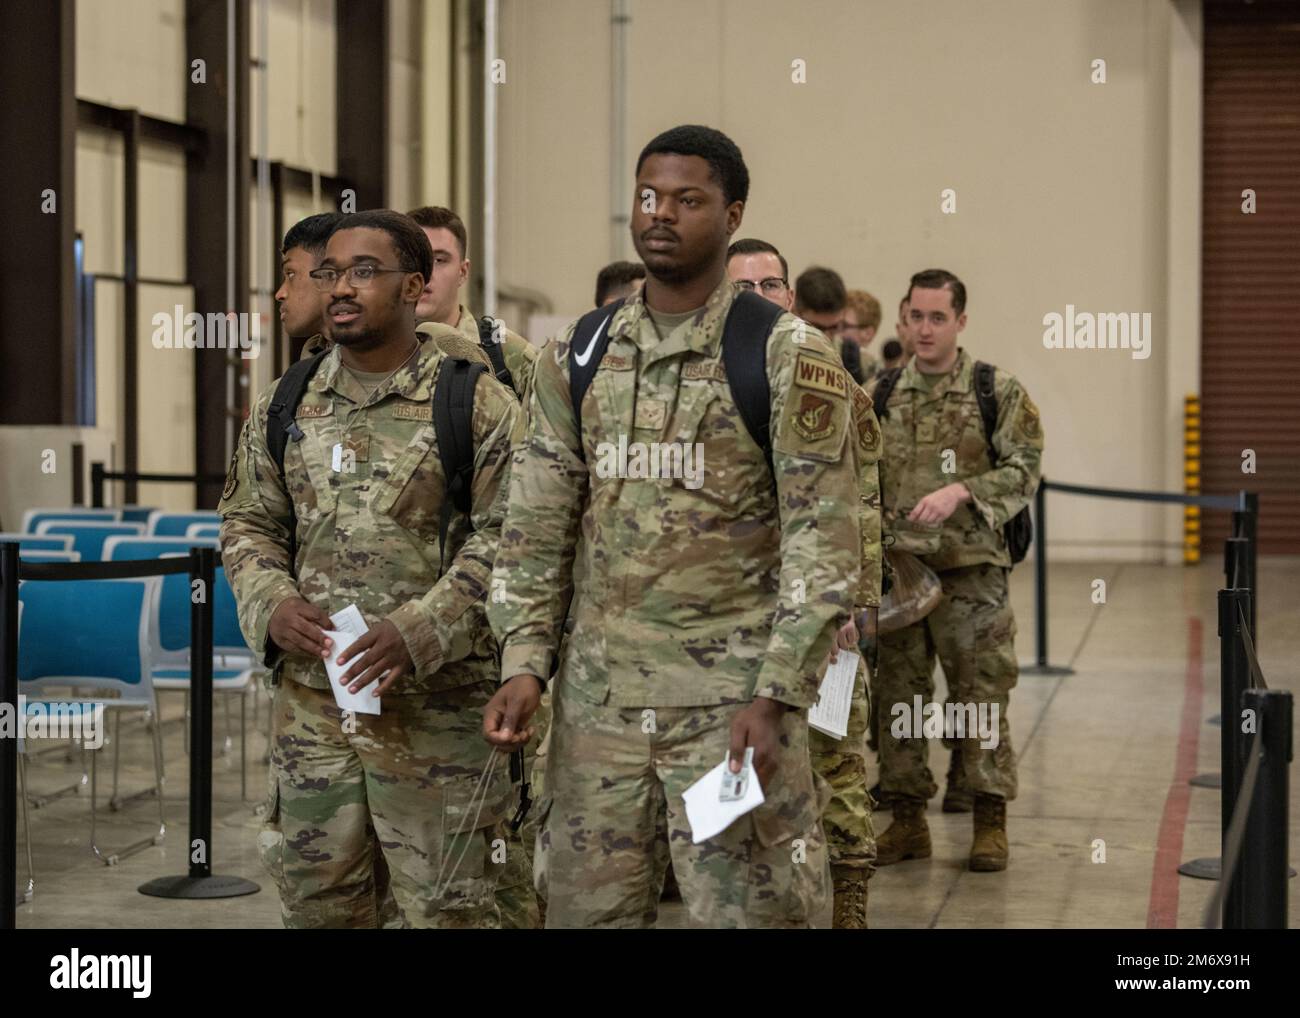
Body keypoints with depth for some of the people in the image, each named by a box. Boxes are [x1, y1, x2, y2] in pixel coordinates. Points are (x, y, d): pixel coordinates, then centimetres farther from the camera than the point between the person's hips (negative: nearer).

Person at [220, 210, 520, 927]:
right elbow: (248, 523, 15)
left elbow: (503, 540, -9)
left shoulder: (477, 404, -4)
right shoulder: (284, 407, 10)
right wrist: (271, 603, -5)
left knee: (445, 906, 1)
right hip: (310, 697, 5)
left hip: (438, 704, -4)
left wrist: (419, 630, -20)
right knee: (315, 900, 12)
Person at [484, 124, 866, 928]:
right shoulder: (579, 356, 9)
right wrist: (524, 664, 1)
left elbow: (824, 544, -9)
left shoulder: (788, 358, -6)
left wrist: (775, 695, -15)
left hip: (732, 697, -4)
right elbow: (538, 526, 11)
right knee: (587, 906, 10)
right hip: (597, 692, 5)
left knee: (752, 908, -1)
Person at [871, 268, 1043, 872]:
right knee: (898, 697, 6)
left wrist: (960, 491, -19)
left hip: (972, 571, -3)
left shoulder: (999, 392, 1)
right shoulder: (881, 396, 10)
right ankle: (907, 818, 16)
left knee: (981, 696, -1)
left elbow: (1023, 471, -6)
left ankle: (990, 823, 6)